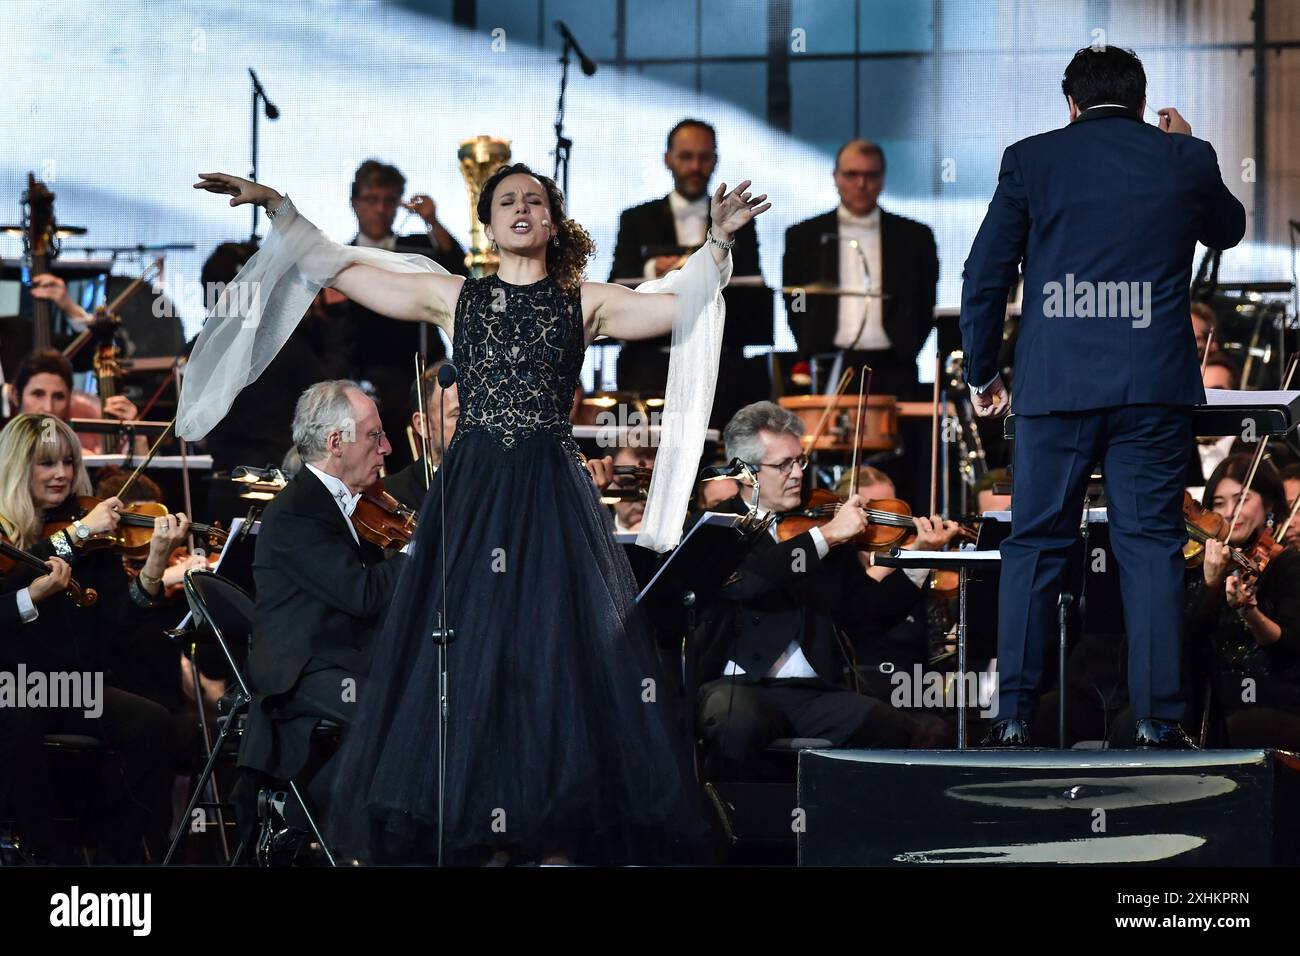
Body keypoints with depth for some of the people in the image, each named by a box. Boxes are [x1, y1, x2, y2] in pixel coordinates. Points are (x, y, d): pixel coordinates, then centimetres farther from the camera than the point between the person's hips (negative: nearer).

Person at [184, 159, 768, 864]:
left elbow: (683, 306, 0)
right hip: (471, 489, 1)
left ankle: (556, 837, -6)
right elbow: (340, 271, 11)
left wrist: (718, 243, -14)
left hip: (553, 495, -1)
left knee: (555, 656, -6)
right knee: (465, 655, -3)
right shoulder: (454, 297, 10)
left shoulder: (584, 303, 8)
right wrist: (275, 206, 8)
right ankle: (473, 834, -1)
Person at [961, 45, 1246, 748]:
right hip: (1154, 386, 0)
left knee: (1034, 546, 8)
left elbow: (985, 274, 3)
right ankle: (1156, 720, -1)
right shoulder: (1185, 159, 4)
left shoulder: (1030, 159, 3)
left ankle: (1014, 716, 5)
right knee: (1151, 548, 3)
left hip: (1054, 385, 0)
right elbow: (1229, 230, 25)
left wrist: (981, 373, 13)